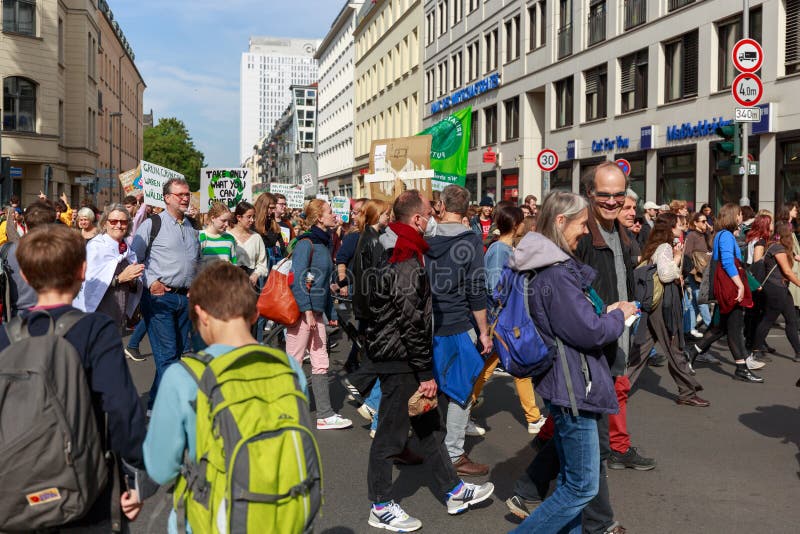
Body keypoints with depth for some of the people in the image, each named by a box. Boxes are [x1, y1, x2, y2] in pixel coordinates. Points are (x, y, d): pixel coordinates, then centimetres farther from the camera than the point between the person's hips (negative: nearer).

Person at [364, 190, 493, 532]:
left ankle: (452, 491, 29)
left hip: (394, 352, 10)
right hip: (400, 360, -10)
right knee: (392, 431, 2)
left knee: (429, 424, 17)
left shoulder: (394, 252, 10)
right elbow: (411, 323, -24)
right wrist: (426, 373, -18)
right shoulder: (408, 265, -22)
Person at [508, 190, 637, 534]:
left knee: (572, 480, 20)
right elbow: (590, 332, -21)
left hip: (566, 385, 11)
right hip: (572, 387, -11)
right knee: (583, 487, -2)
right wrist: (618, 316, -3)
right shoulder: (558, 273, -22)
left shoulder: (551, 265, 10)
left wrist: (604, 312, 10)